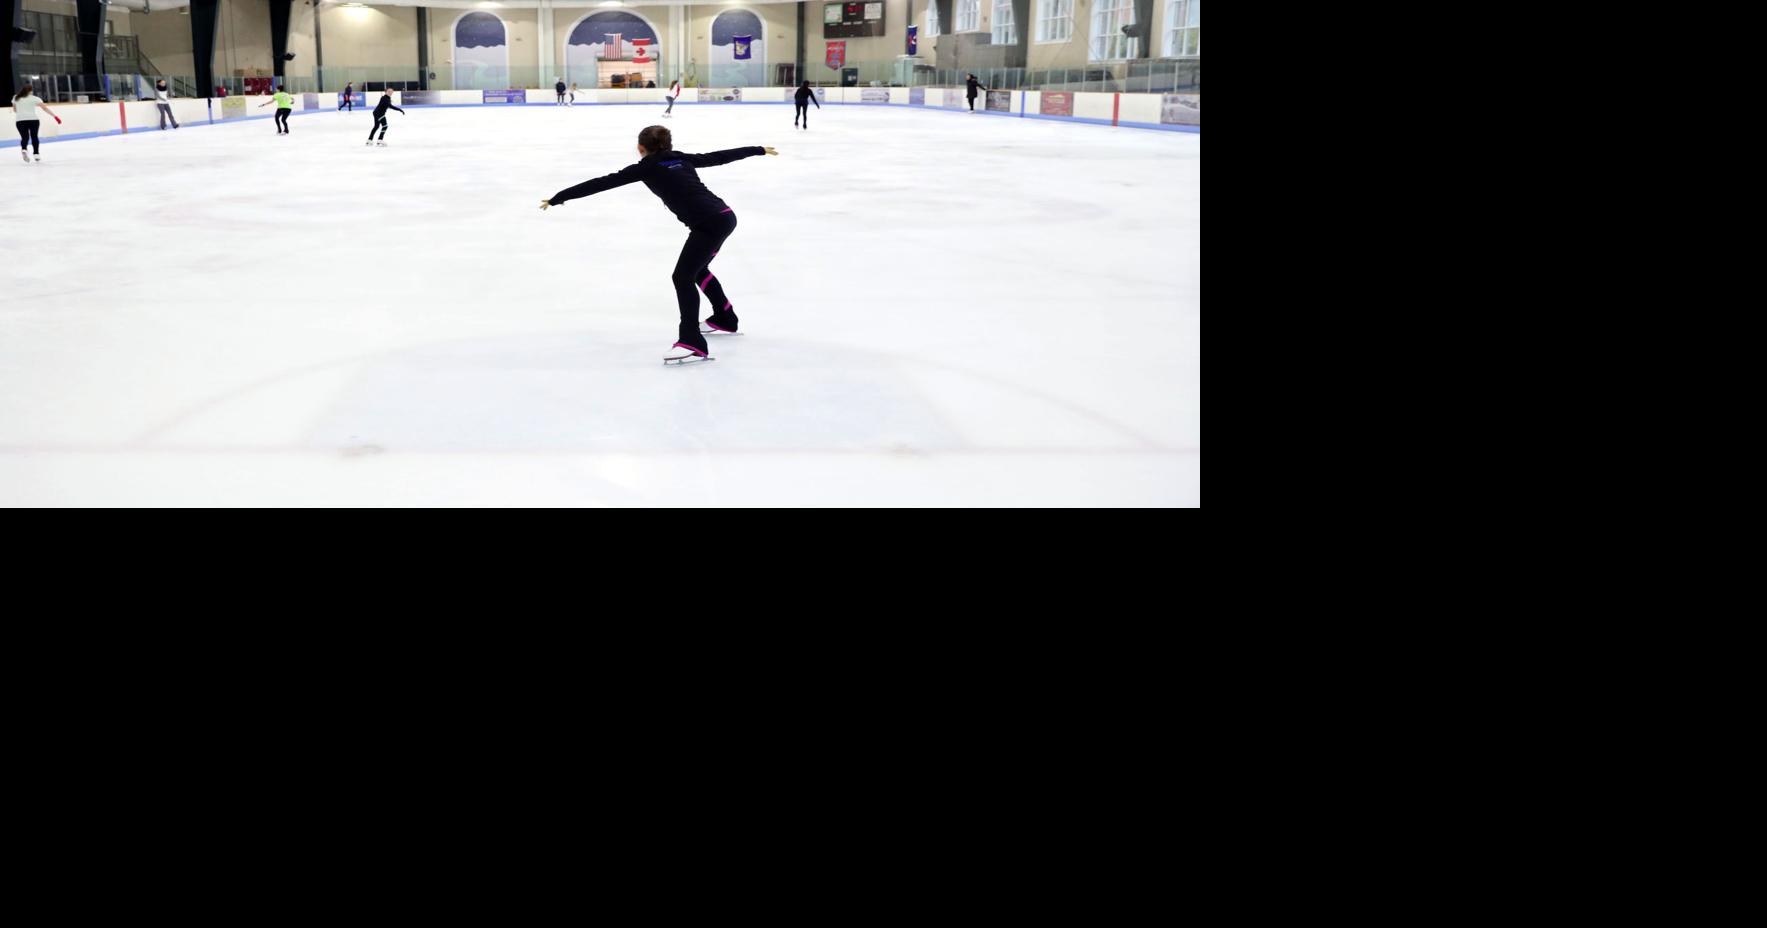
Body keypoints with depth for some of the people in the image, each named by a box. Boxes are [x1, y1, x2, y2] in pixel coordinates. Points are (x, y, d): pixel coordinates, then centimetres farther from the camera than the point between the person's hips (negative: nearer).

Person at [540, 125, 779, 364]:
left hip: (709, 223, -8)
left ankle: (692, 343, -18)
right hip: (723, 216, 8)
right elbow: (720, 156, 27)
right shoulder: (682, 159, 18)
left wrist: (558, 198, 4)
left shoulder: (646, 167, 1)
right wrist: (759, 150, 41)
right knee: (697, 269, 29)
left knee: (682, 277, -8)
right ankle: (725, 319, 44)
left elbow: (602, 183, 2)